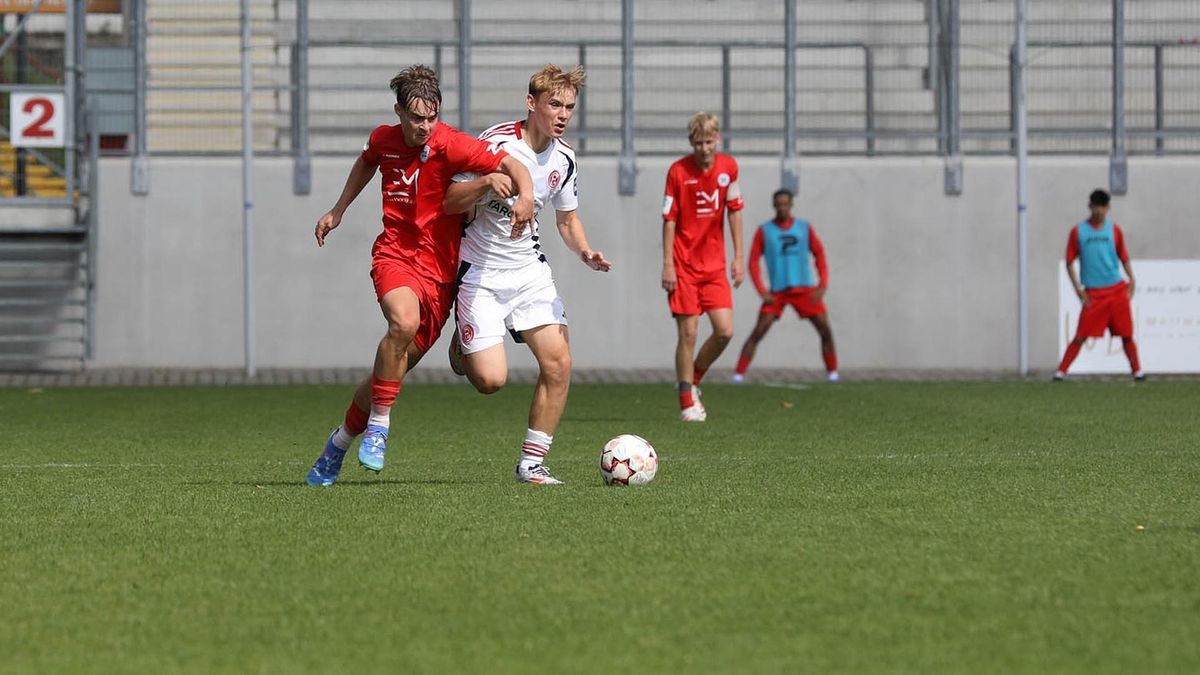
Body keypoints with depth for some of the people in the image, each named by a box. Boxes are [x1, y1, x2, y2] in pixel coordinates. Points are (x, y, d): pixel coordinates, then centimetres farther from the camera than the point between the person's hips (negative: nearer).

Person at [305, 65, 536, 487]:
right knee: (403, 321, -33)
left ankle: (339, 444, 27)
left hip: (438, 269, -1)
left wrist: (525, 195, -41)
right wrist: (338, 210, 29)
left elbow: (510, 164, -21)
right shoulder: (383, 139, 2)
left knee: (395, 367, 4)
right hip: (395, 254, 1)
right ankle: (377, 428, -21)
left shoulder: (450, 145, -13)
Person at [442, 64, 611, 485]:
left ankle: (531, 465, 0)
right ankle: (463, 344, 25)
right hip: (480, 272, -5)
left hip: (529, 271, 5)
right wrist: (487, 183, -34)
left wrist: (585, 253, -4)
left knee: (558, 362, -11)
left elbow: (568, 219, 17)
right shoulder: (497, 142, -16)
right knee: (491, 379, -12)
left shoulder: (563, 158, 3)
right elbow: (450, 202, -15)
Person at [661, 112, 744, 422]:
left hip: (714, 265, 3)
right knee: (688, 333, -4)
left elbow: (734, 211, 10)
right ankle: (687, 402, 5)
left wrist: (738, 257, 7)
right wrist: (667, 264, -9)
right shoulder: (678, 171, -9)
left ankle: (694, 380, 18)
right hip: (684, 266, -3)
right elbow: (669, 219, -5)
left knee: (725, 331, -6)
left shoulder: (728, 167, 1)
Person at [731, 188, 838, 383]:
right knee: (758, 332, -13)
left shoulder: (805, 228, 7)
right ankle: (739, 374, -12)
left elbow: (819, 255, 9)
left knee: (825, 330, -4)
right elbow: (753, 262, 0)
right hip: (777, 292, -2)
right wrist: (762, 292, -10)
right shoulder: (764, 231, 2)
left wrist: (822, 285, -3)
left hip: (805, 290, 2)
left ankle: (832, 373, 9)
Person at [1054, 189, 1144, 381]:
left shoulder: (1114, 230, 6)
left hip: (1117, 291, 2)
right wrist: (1078, 289, -3)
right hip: (1093, 294, -2)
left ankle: (1137, 370, 11)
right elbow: (1069, 262, 4)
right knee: (1081, 336, -6)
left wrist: (1131, 280, 2)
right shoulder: (1078, 231, 1)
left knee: (1126, 334, 2)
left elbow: (1124, 257, 15)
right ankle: (1061, 371, -2)